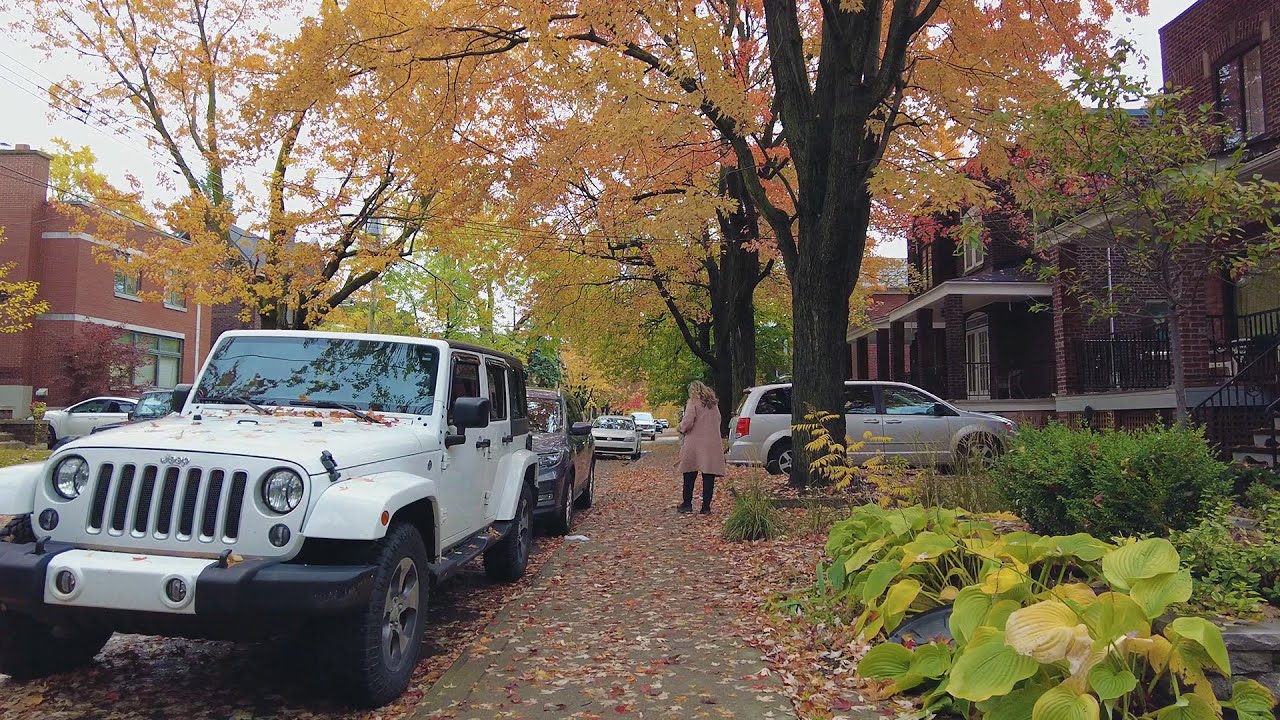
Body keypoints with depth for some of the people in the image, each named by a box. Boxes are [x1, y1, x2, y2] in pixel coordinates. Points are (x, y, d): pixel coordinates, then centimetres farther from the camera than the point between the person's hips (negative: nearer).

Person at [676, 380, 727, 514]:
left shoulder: (693, 403, -7)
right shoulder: (714, 404, 13)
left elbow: (687, 423, -15)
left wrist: (679, 428, 3)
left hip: (695, 444, -4)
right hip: (713, 446, 4)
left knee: (689, 476, 8)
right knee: (708, 477, 4)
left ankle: (687, 504, 13)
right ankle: (706, 507, 3)